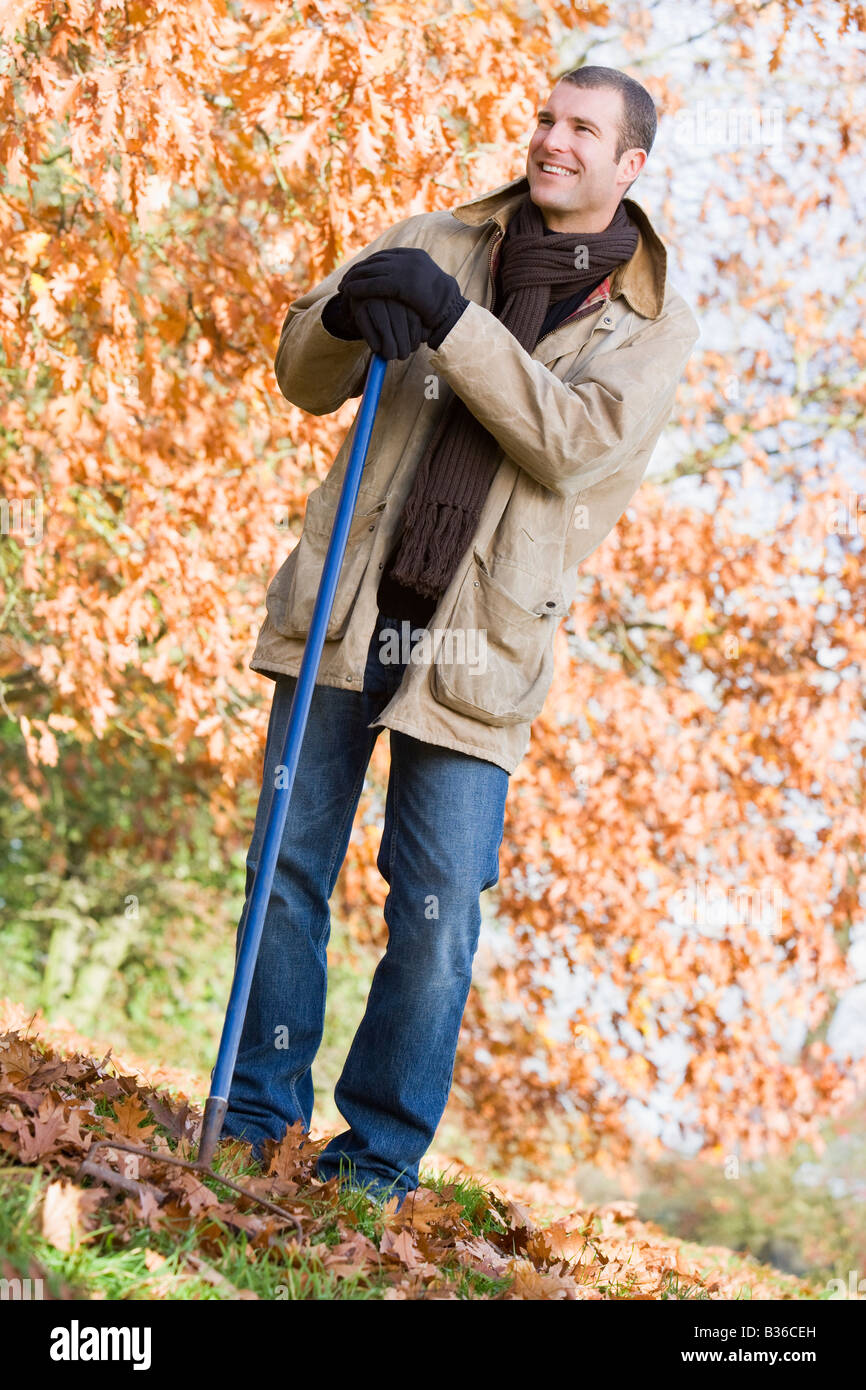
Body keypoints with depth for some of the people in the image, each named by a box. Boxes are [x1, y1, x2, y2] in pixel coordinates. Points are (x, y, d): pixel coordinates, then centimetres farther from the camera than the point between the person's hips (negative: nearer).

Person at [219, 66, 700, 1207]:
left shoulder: (655, 324, 3)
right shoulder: (443, 242, 11)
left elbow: (576, 445, -15)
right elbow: (306, 380, 9)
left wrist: (451, 319, -22)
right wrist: (345, 315, -14)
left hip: (479, 640, -2)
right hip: (347, 601, 2)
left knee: (437, 912, -2)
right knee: (289, 869, 5)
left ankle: (380, 1156, 13)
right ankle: (255, 1115, 19)